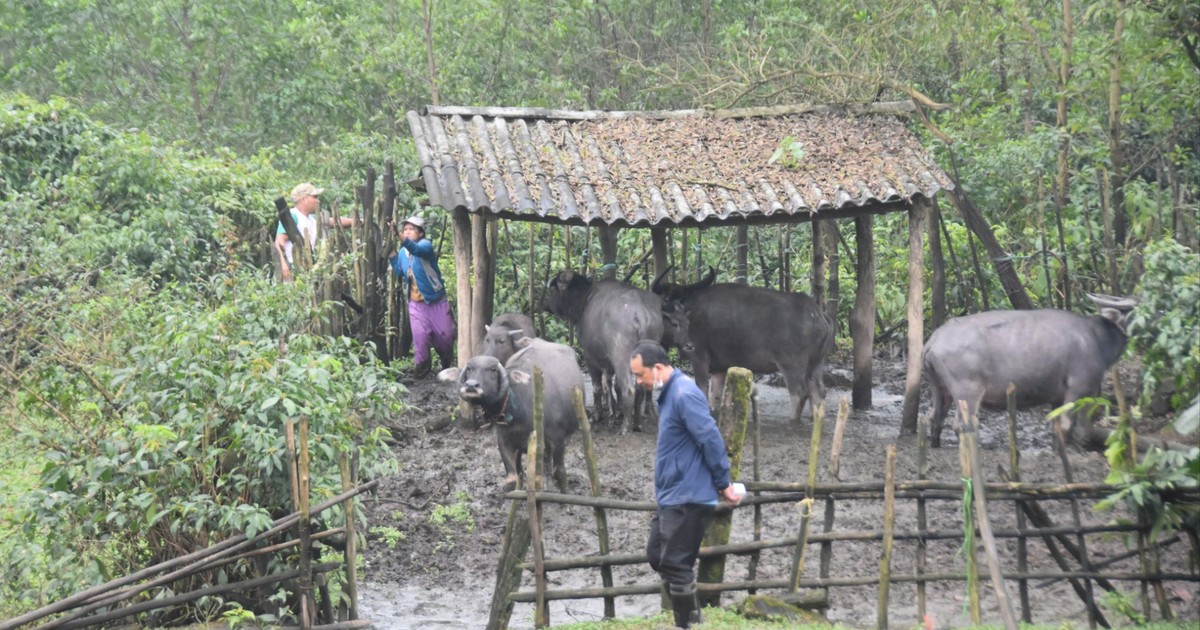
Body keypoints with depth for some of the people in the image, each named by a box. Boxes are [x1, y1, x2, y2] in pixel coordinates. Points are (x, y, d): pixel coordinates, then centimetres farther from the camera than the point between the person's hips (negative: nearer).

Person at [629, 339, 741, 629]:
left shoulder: (684, 395, -20)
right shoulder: (669, 393, 13)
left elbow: (711, 440, -22)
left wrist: (723, 484, -14)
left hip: (687, 499, -11)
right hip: (671, 496, 11)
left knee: (676, 566, -5)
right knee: (657, 555, 16)